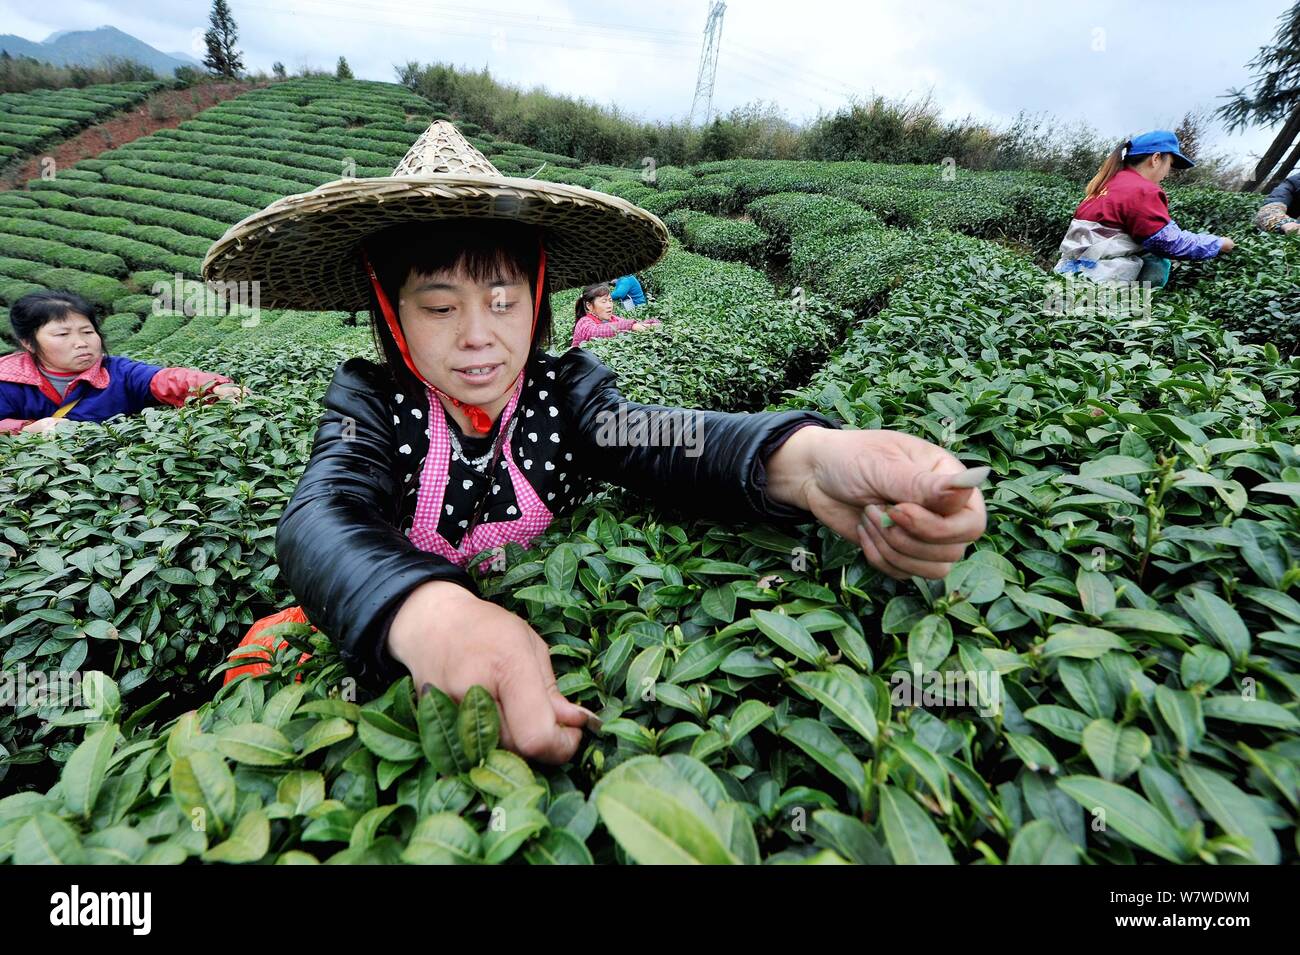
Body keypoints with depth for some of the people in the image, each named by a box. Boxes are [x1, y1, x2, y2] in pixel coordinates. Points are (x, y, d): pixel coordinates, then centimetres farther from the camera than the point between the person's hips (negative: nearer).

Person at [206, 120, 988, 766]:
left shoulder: (566, 389, -6)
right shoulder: (371, 403, -8)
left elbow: (660, 443, -25)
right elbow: (321, 518, -28)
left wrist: (804, 459, -48)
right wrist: (425, 612, -51)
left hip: (560, 645, 1)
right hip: (400, 648, 0)